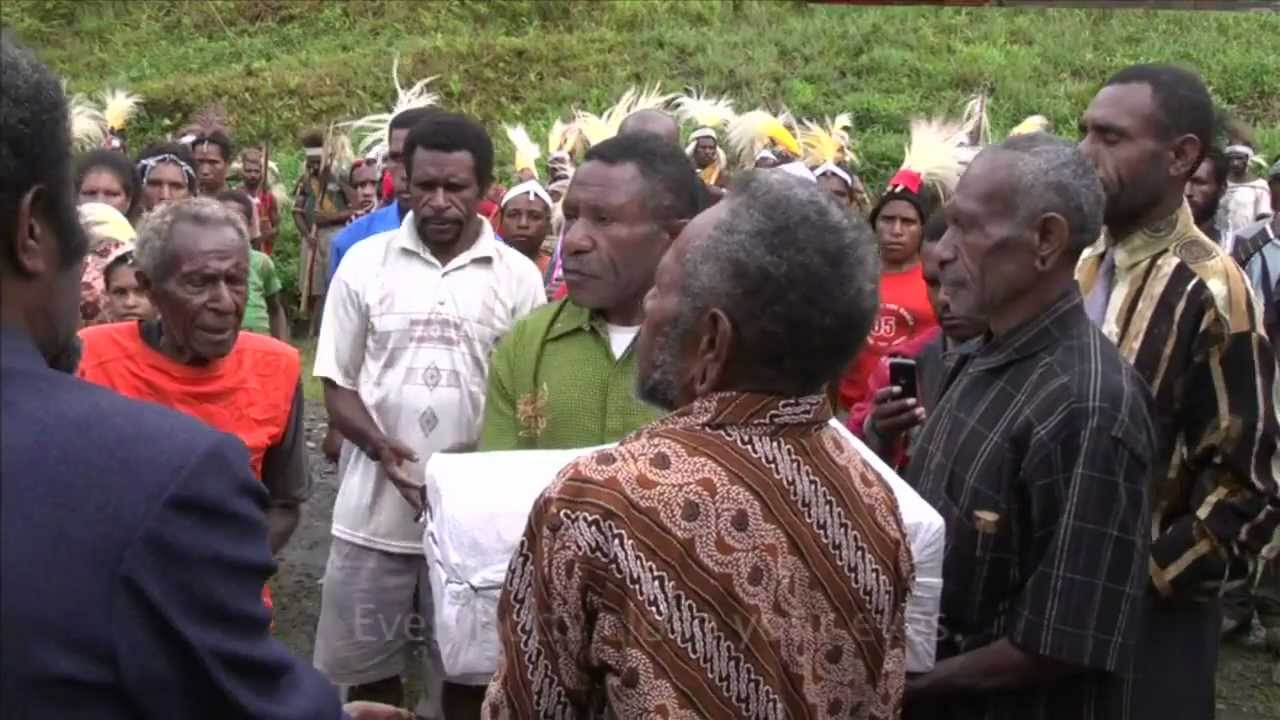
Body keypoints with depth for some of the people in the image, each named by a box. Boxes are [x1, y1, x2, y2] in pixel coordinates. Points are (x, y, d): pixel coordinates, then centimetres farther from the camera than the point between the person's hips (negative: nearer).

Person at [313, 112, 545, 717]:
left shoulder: (518, 277, -1)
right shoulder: (365, 262, 1)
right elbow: (337, 383, 3)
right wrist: (380, 446, -16)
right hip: (374, 510, 1)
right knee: (366, 668, 12)